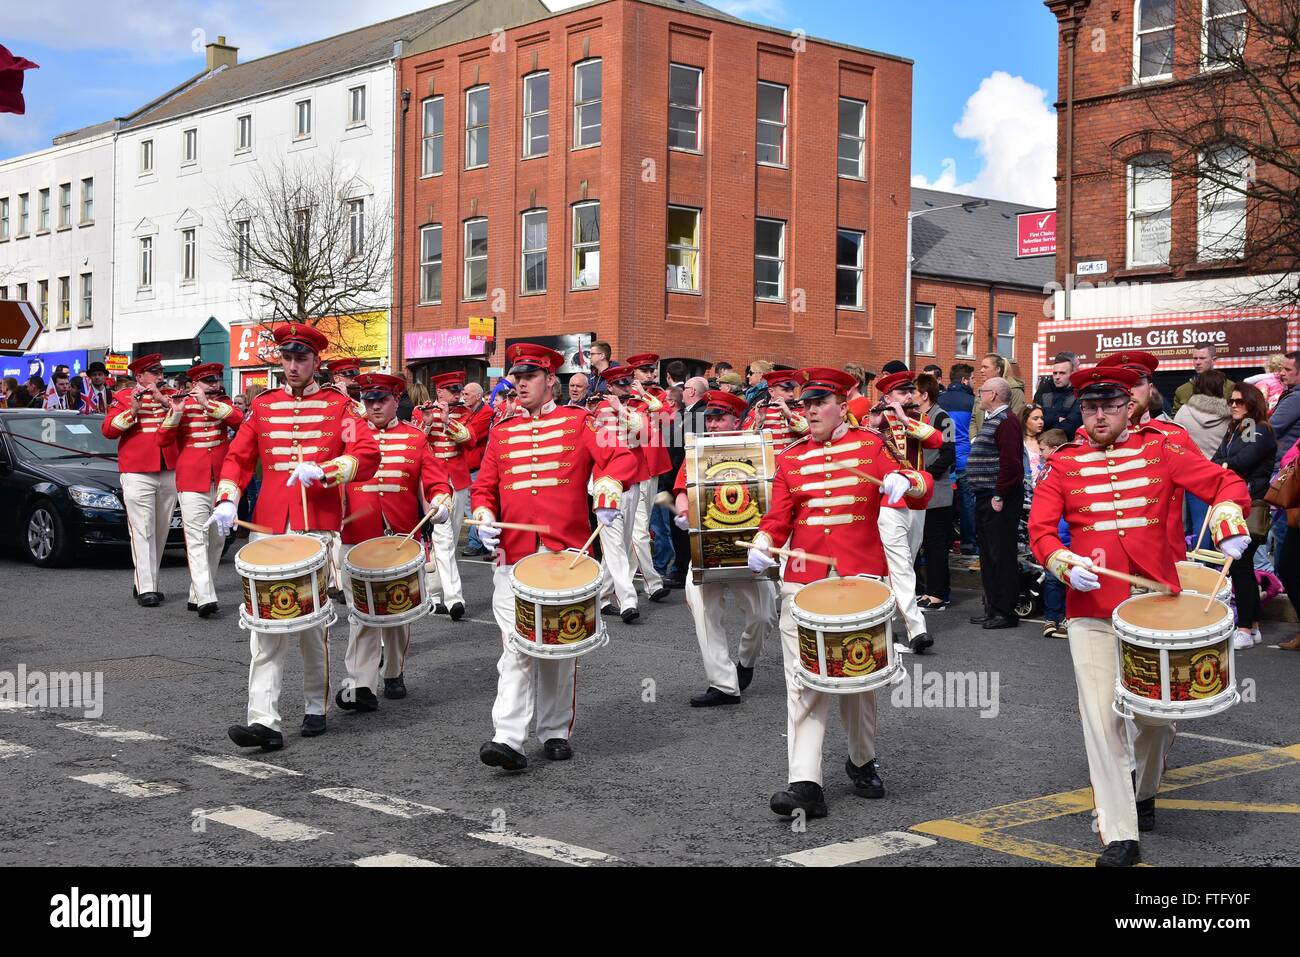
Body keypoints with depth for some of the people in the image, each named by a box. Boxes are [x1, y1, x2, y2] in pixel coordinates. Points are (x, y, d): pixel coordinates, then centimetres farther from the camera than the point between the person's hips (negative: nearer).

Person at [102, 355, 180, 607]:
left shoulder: (170, 396, 14)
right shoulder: (124, 397, 4)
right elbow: (108, 430, -5)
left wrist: (163, 401, -12)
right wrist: (133, 411, -16)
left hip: (169, 473, 4)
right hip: (137, 475, -4)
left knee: (160, 532, 8)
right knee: (143, 532, -7)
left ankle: (146, 582, 18)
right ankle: (145, 589, -9)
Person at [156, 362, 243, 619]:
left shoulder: (223, 404, 11)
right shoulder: (181, 405, 2)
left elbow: (238, 420, -11)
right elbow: (162, 440, -6)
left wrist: (208, 403, -17)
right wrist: (176, 412, -19)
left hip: (220, 482, 4)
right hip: (192, 483, -4)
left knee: (216, 540, 8)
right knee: (197, 541, -12)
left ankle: (197, 595, 17)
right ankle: (205, 598, -21)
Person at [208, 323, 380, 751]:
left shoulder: (338, 406, 5)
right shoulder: (264, 405, 13)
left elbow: (368, 455, -5)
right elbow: (237, 457, 14)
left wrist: (322, 470, -20)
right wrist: (226, 501, -2)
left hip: (318, 527, -2)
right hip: (268, 527, 2)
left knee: (313, 620, 5)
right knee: (265, 624, -5)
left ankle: (315, 707, 24)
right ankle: (264, 720, -10)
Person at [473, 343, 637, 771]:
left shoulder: (577, 422, 6)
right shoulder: (502, 431, 15)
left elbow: (622, 456, -6)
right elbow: (484, 487, 18)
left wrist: (608, 487, -26)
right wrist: (484, 517, -3)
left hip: (566, 555, -1)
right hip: (513, 558, 1)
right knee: (516, 648, -8)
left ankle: (556, 732, 19)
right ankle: (508, 739, -14)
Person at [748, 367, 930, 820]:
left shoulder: (870, 444, 4)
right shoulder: (790, 458, 9)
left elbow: (922, 489, 2)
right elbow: (777, 518, 8)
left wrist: (903, 481, -21)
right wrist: (761, 546, -12)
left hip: (861, 580, -1)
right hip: (803, 584, 1)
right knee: (804, 683, -6)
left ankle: (862, 762, 32)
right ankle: (804, 784, -9)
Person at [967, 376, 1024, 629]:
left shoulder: (1006, 421, -14)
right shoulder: (992, 419, 19)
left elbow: (1011, 462, -23)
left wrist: (999, 496, -21)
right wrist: (984, 495, 18)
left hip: (999, 499, -11)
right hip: (985, 497, 11)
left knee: (1001, 555, -6)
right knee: (988, 554, 13)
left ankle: (1006, 612, -1)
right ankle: (992, 607, 20)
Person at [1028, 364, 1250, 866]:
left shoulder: (1158, 449, 1)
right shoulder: (1063, 463, 2)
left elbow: (1227, 482, 0)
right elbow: (1040, 530, -2)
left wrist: (1229, 527, -20)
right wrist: (1067, 565, -21)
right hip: (1092, 607, -1)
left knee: (1157, 710, 11)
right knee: (1102, 719, -4)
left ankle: (1143, 790, 41)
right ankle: (1119, 834, 3)